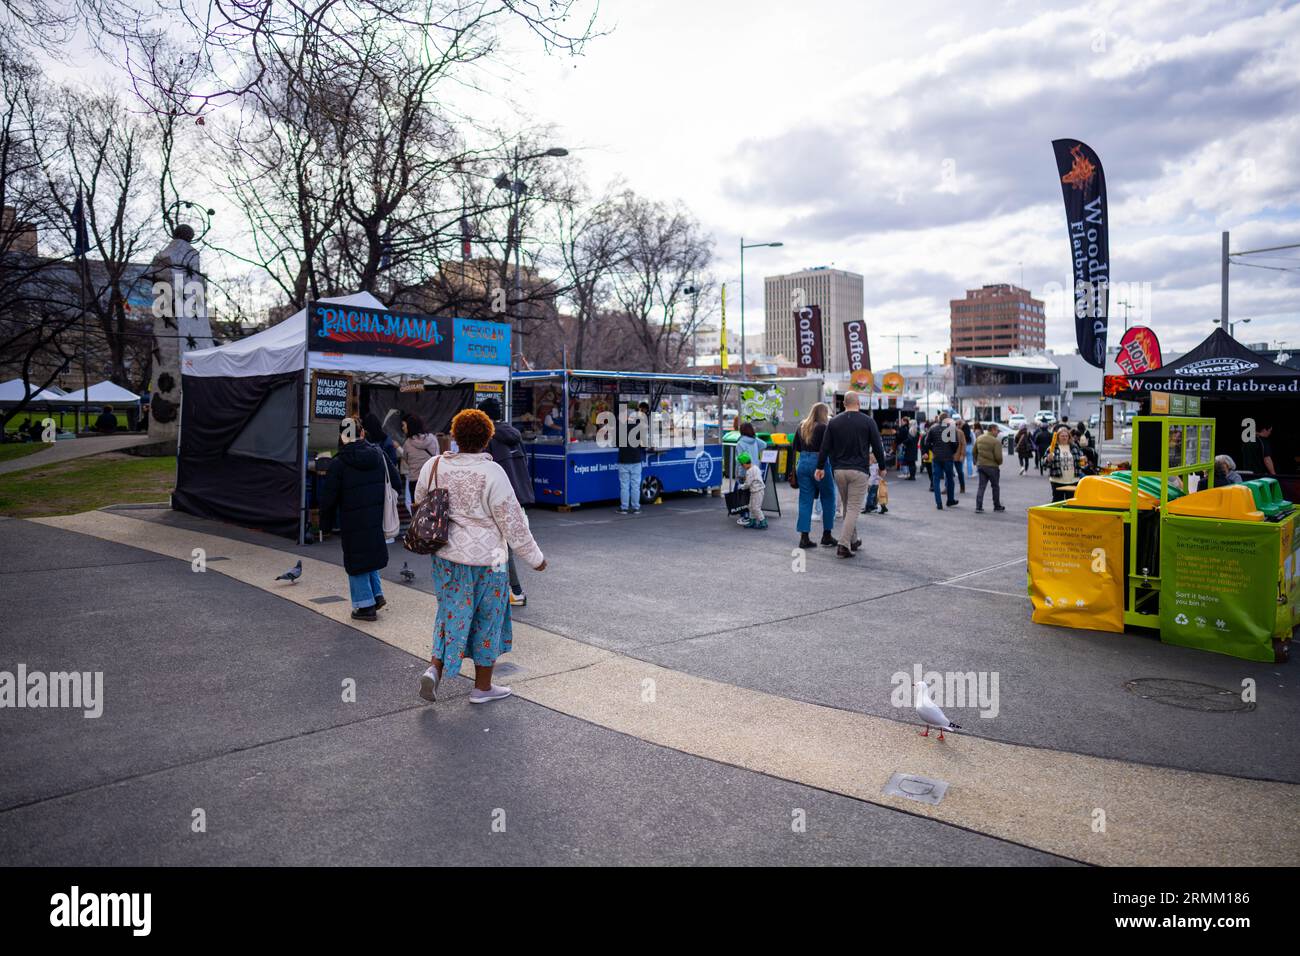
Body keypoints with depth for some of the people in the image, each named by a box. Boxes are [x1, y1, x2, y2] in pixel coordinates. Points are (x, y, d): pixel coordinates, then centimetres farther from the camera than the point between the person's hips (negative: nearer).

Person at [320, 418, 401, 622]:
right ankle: (377, 594, 20)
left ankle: (366, 606, 10)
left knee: (356, 559, 6)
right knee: (371, 553, 22)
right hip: (377, 518, 5)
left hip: (353, 521, -5)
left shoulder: (338, 463, -11)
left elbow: (328, 497, -7)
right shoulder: (378, 454, 1)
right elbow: (395, 482, 7)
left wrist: (326, 522, 6)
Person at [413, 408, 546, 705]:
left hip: (445, 555, 5)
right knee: (487, 619, 10)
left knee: (452, 612, 21)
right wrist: (535, 557, -3)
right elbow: (512, 522, -14)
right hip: (485, 558, -5)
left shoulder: (434, 466, -3)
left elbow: (420, 502, 13)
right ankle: (482, 687, 22)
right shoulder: (492, 473, -18)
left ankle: (434, 668, 5)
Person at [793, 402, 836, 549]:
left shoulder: (801, 426, 10)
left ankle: (804, 537, 5)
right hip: (819, 463, -6)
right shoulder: (824, 427, -9)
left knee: (805, 501, 8)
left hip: (803, 463, 6)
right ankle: (826, 536, 13)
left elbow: (796, 447, 15)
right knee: (828, 499, 9)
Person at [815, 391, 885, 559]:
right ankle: (843, 545, -14)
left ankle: (853, 540, 26)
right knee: (853, 508, -4)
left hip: (839, 470, 4)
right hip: (859, 470, -4)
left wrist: (820, 467, 10)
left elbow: (825, 447, 4)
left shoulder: (833, 422, 5)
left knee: (846, 507, 17)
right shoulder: (868, 421, -3)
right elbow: (877, 446, -1)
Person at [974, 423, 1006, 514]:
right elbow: (998, 456, -19)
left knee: (981, 486, 7)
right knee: (995, 486, 12)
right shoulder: (996, 442, -16)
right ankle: (997, 506, 23)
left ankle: (978, 507, -2)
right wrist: (999, 463, 2)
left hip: (980, 465, 5)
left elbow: (974, 451, 13)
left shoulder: (979, 438, 5)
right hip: (992, 466, -5)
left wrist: (977, 461, 25)